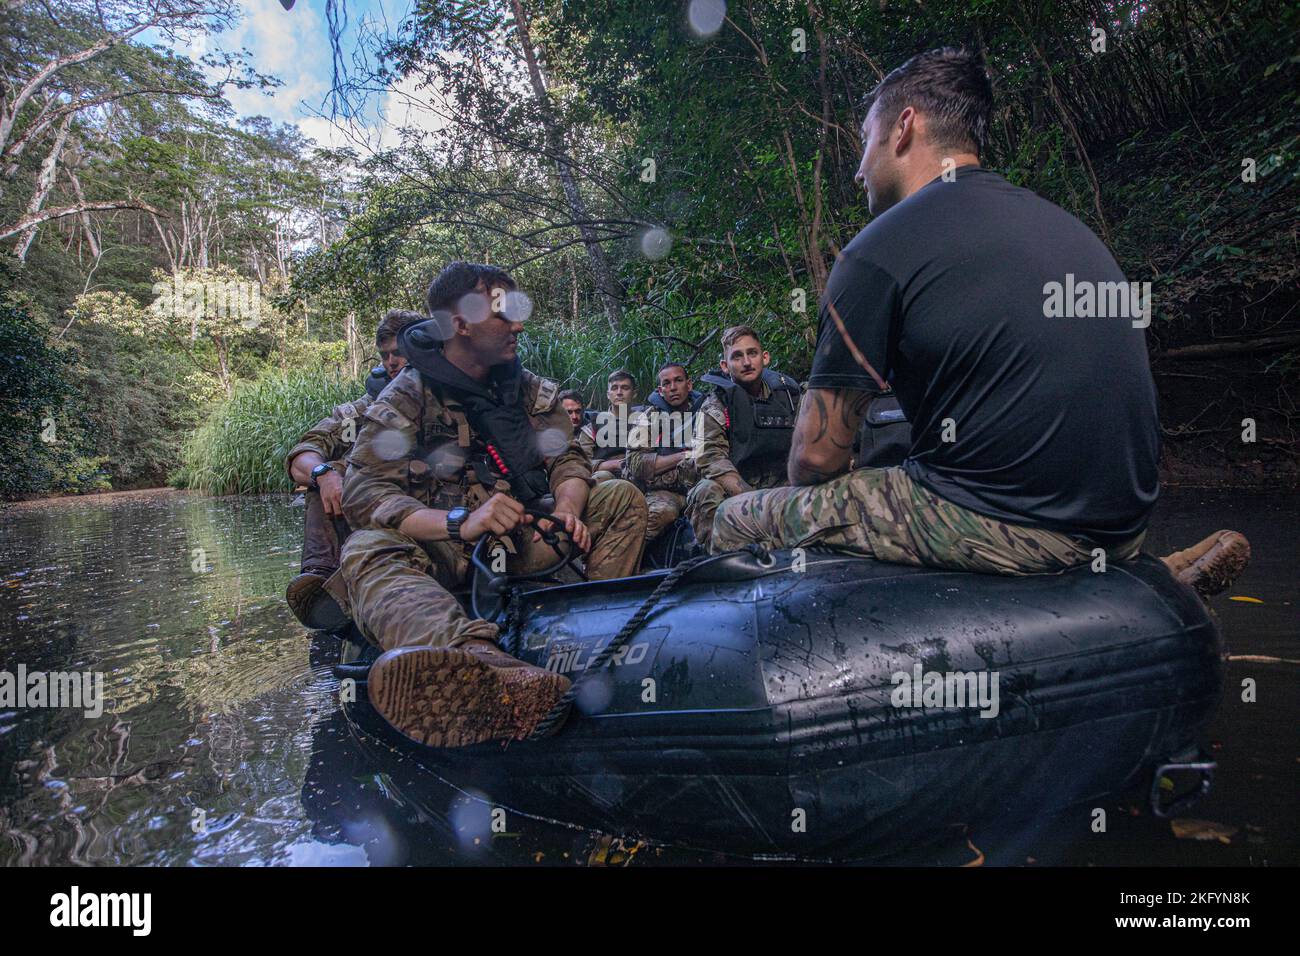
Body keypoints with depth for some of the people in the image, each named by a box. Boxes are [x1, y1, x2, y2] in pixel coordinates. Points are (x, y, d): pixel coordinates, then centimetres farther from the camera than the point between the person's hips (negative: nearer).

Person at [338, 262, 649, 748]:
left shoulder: (530, 389, 12)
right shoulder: (405, 398, -4)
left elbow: (568, 458, 6)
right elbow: (363, 490, -16)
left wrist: (566, 509, -19)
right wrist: (459, 522, -32)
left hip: (527, 538, 5)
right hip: (444, 546, -4)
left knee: (622, 497, -9)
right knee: (367, 550, -36)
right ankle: (478, 657, -70)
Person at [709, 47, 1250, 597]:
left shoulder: (879, 249, -7)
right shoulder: (1063, 222, 16)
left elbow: (817, 453, -7)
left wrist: (804, 508, 14)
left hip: (1004, 526, -9)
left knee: (739, 521, 2)